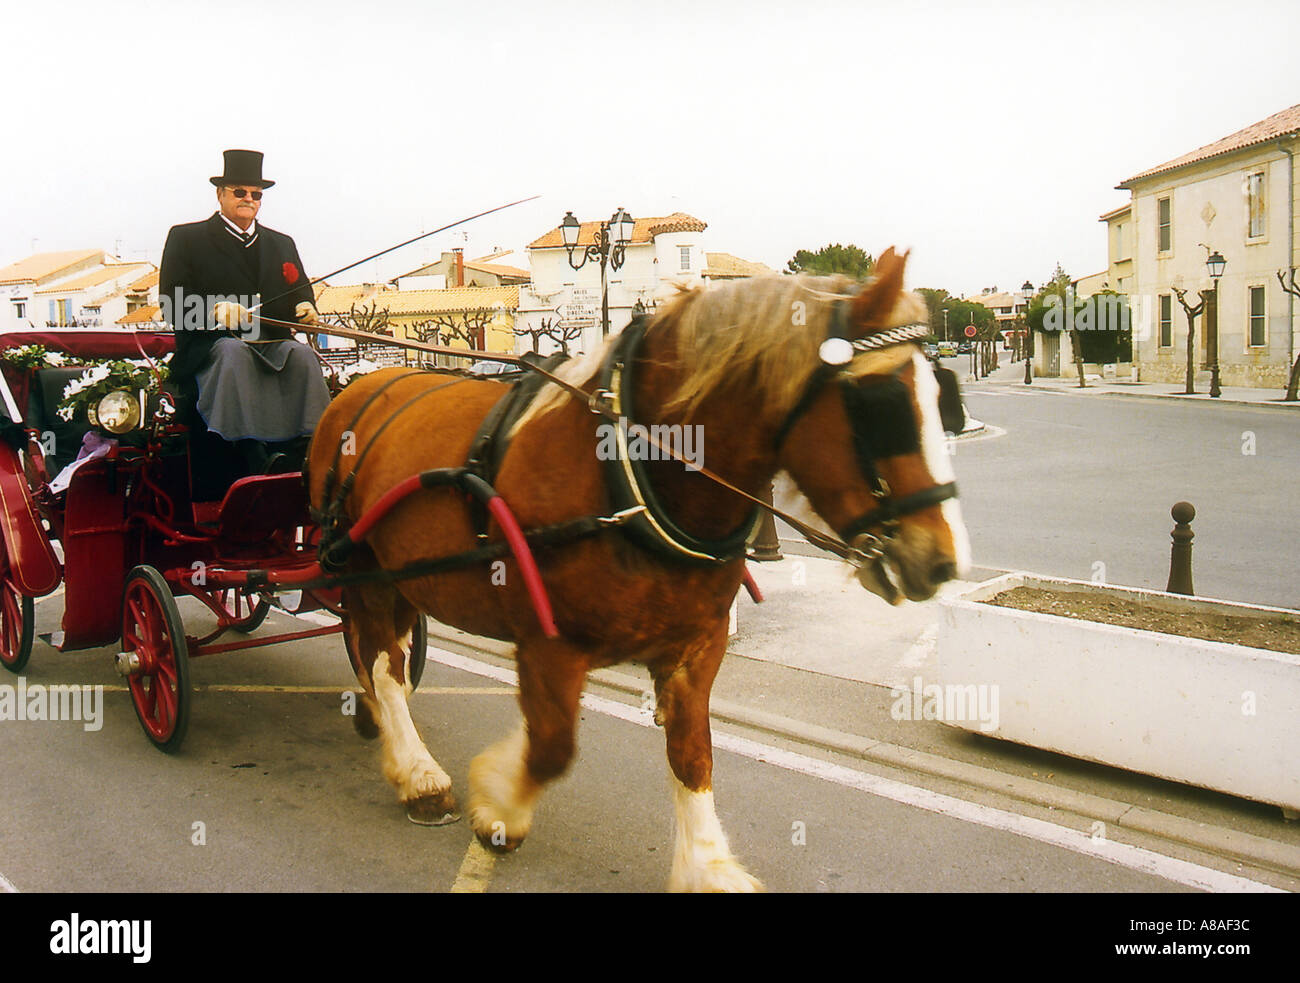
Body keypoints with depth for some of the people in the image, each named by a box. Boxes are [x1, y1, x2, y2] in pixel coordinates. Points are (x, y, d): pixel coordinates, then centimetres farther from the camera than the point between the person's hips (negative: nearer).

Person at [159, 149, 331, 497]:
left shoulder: (281, 243, 24)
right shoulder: (185, 238, 11)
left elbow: (301, 293, 21)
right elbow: (170, 302, 0)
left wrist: (304, 307, -6)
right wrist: (214, 309, -20)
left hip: (272, 341, 3)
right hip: (210, 342, -3)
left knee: (303, 356, -29)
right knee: (234, 353, -37)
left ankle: (307, 448, -39)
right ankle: (255, 458, -48)